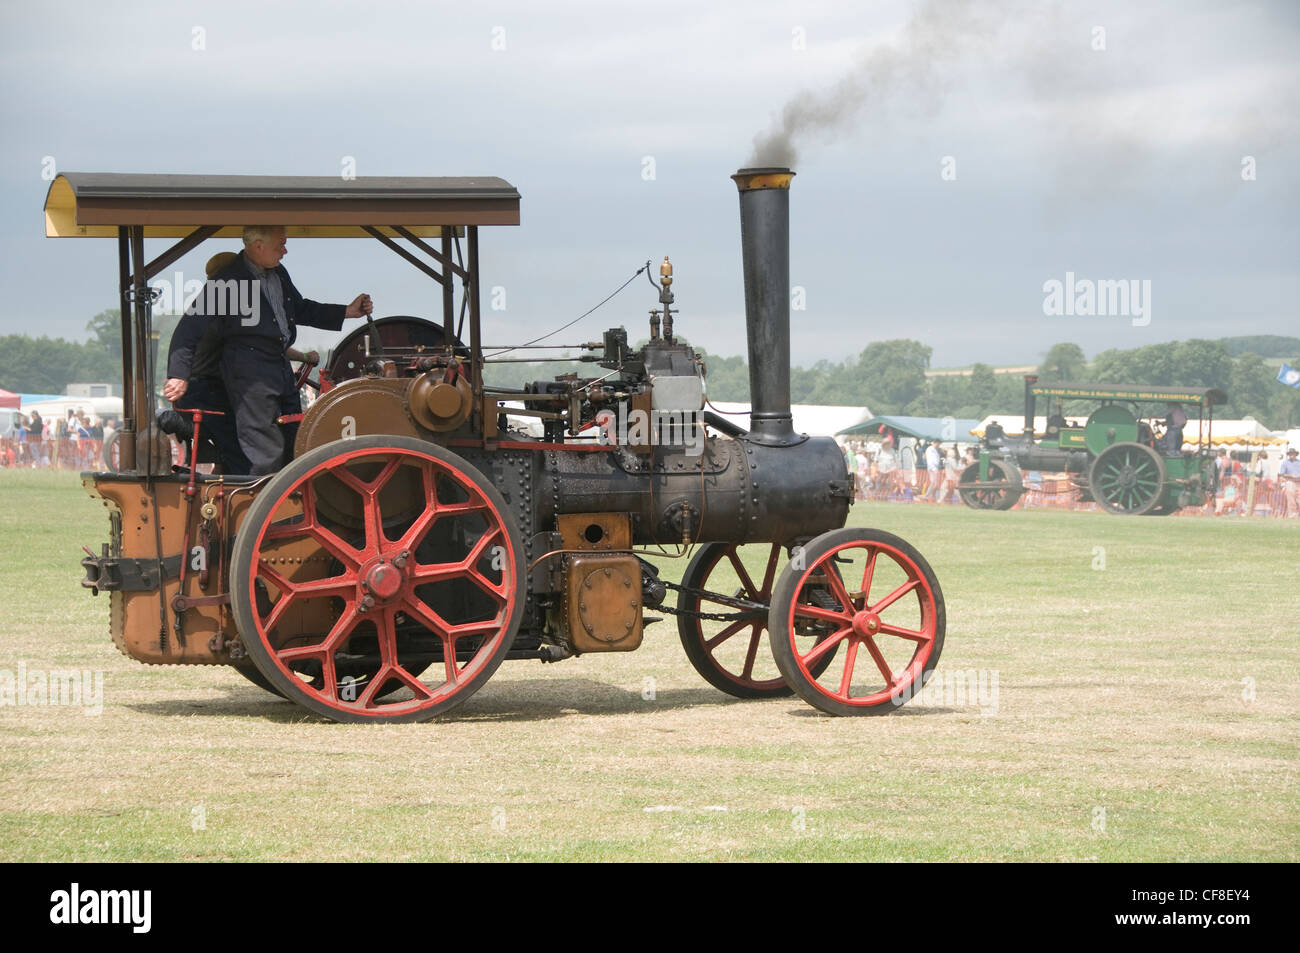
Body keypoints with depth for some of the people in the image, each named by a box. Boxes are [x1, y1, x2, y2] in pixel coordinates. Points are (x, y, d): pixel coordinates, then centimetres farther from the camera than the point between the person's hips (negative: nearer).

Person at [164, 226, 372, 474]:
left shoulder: (277, 273, 13)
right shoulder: (228, 281, -12)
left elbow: (300, 309, 29)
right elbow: (190, 327, -12)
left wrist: (347, 312, 21)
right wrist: (179, 375, -18)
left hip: (281, 367, 9)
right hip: (248, 373, -9)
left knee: (295, 444, 11)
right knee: (267, 456, -11)